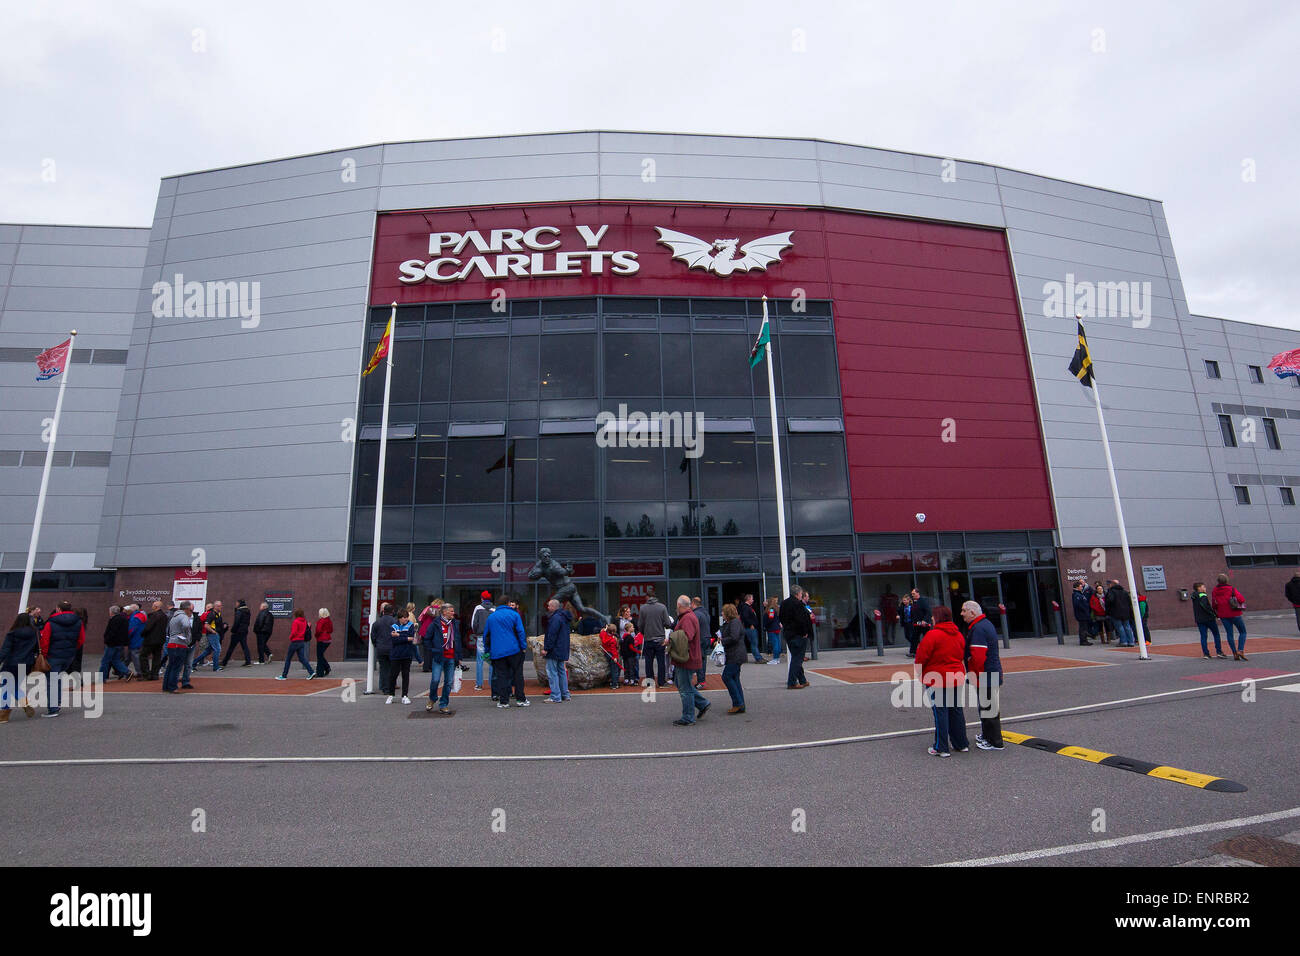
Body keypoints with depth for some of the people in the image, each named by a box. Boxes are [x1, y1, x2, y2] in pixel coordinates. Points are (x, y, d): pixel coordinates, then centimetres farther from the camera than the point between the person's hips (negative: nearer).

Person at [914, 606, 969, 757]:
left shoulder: (933, 634, -17)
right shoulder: (958, 635, 7)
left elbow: (921, 657, -15)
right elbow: (962, 656, 16)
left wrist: (920, 673, 2)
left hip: (937, 680, -7)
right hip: (957, 678, 7)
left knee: (940, 713, -1)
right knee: (956, 711, 16)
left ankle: (941, 748, 5)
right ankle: (962, 744, 25)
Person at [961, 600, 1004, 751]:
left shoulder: (978, 629, -21)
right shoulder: (986, 623, 13)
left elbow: (978, 656, -26)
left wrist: (975, 675, -16)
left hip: (984, 676, -11)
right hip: (993, 673, 11)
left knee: (988, 709, -1)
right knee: (991, 708, 21)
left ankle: (995, 743, 8)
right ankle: (986, 735, 34)